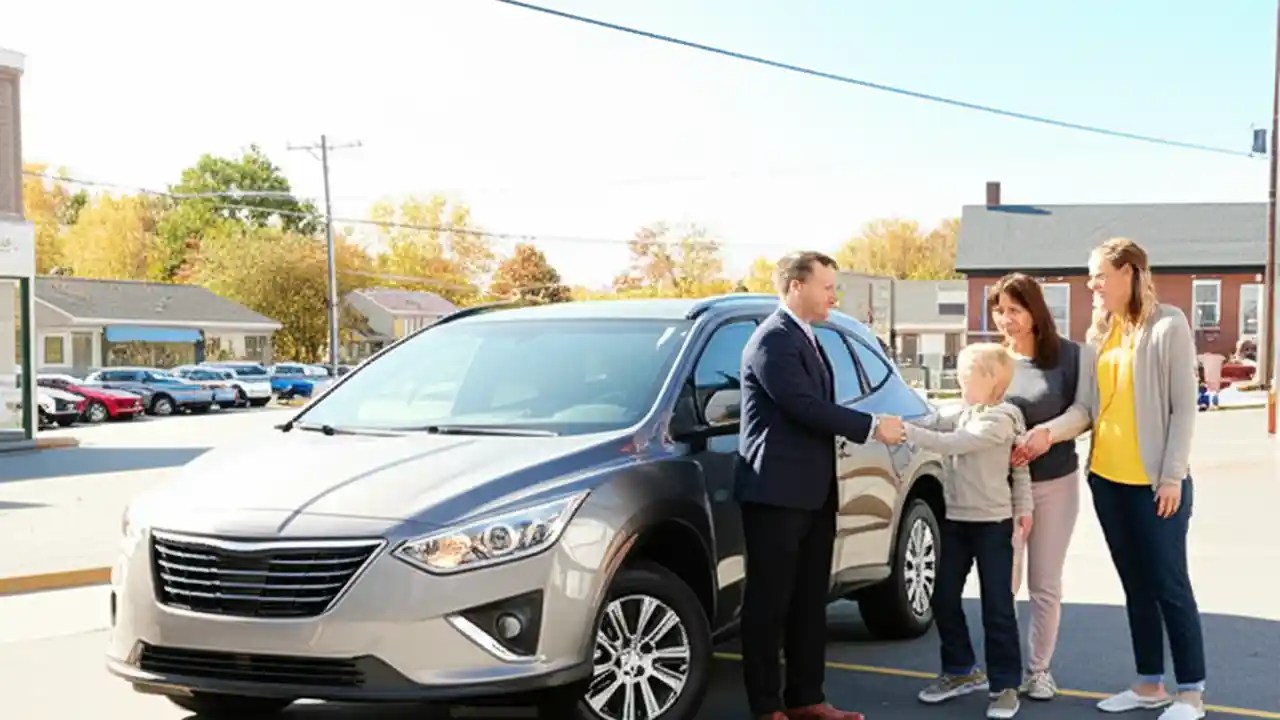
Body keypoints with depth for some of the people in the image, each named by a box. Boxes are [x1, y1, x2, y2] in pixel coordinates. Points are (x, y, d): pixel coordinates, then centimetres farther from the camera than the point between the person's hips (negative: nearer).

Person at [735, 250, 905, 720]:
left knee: (809, 602, 12)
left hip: (811, 492, 10)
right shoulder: (774, 340, -14)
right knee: (769, 602, -1)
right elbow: (806, 407, -21)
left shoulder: (805, 339, 17)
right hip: (776, 492, -10)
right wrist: (872, 427, -13)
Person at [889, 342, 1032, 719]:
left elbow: (949, 444, -24)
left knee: (997, 606, -1)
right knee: (944, 599, 11)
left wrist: (903, 431, -28)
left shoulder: (1001, 420, -16)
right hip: (955, 519, 7)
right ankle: (961, 670, 26)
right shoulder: (958, 412, 7)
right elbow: (930, 424, -5)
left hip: (992, 523, -7)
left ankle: (1005, 685, 9)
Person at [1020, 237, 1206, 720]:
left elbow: (1183, 407, -10)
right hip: (1107, 477, 6)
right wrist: (1050, 431, -15)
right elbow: (1086, 406, 3)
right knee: (1136, 586, 14)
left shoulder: (1168, 326, -8)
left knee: (1170, 585, 1)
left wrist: (1173, 475, -14)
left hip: (1154, 481, -6)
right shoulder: (1099, 334, 9)